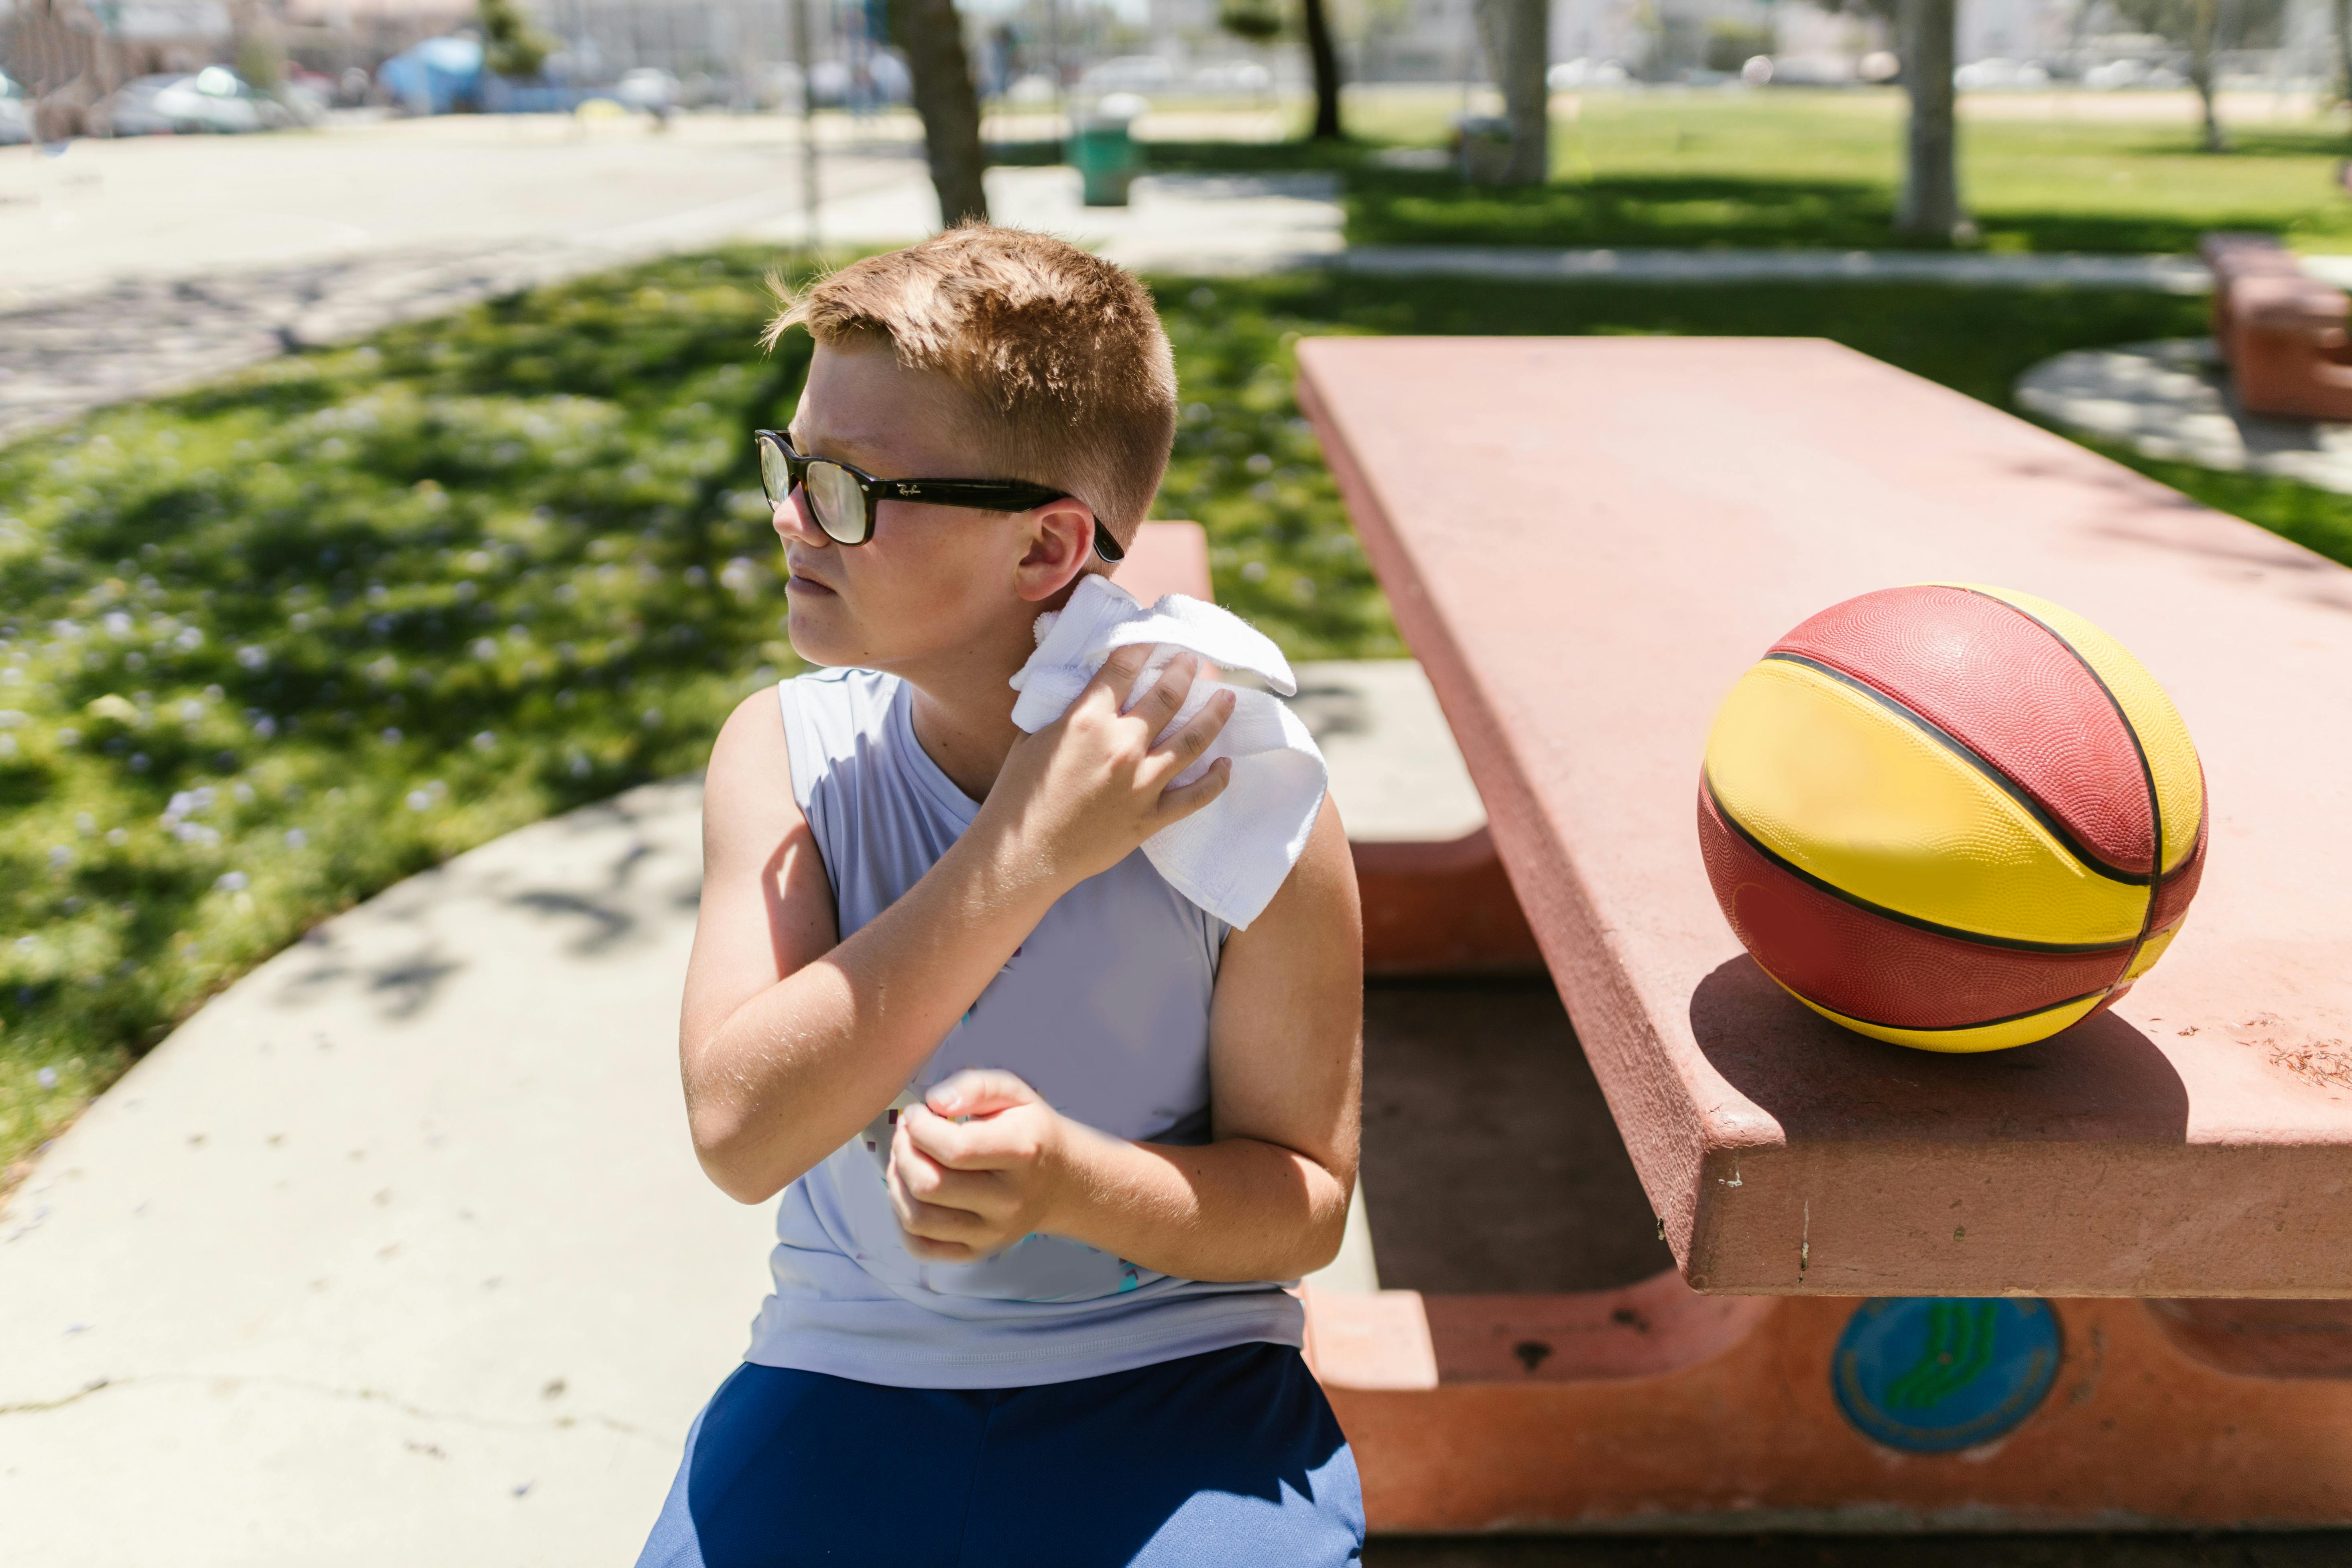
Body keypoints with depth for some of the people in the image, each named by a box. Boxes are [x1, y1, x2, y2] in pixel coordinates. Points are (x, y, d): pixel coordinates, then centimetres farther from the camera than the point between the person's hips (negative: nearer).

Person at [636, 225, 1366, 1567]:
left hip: (1173, 1386, -1)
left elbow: (1306, 1200, -5)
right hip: (846, 1374, 2)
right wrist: (1025, 851, -25)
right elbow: (738, 1133, -19)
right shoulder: (786, 752, -7)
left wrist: (1062, 1182, -25)